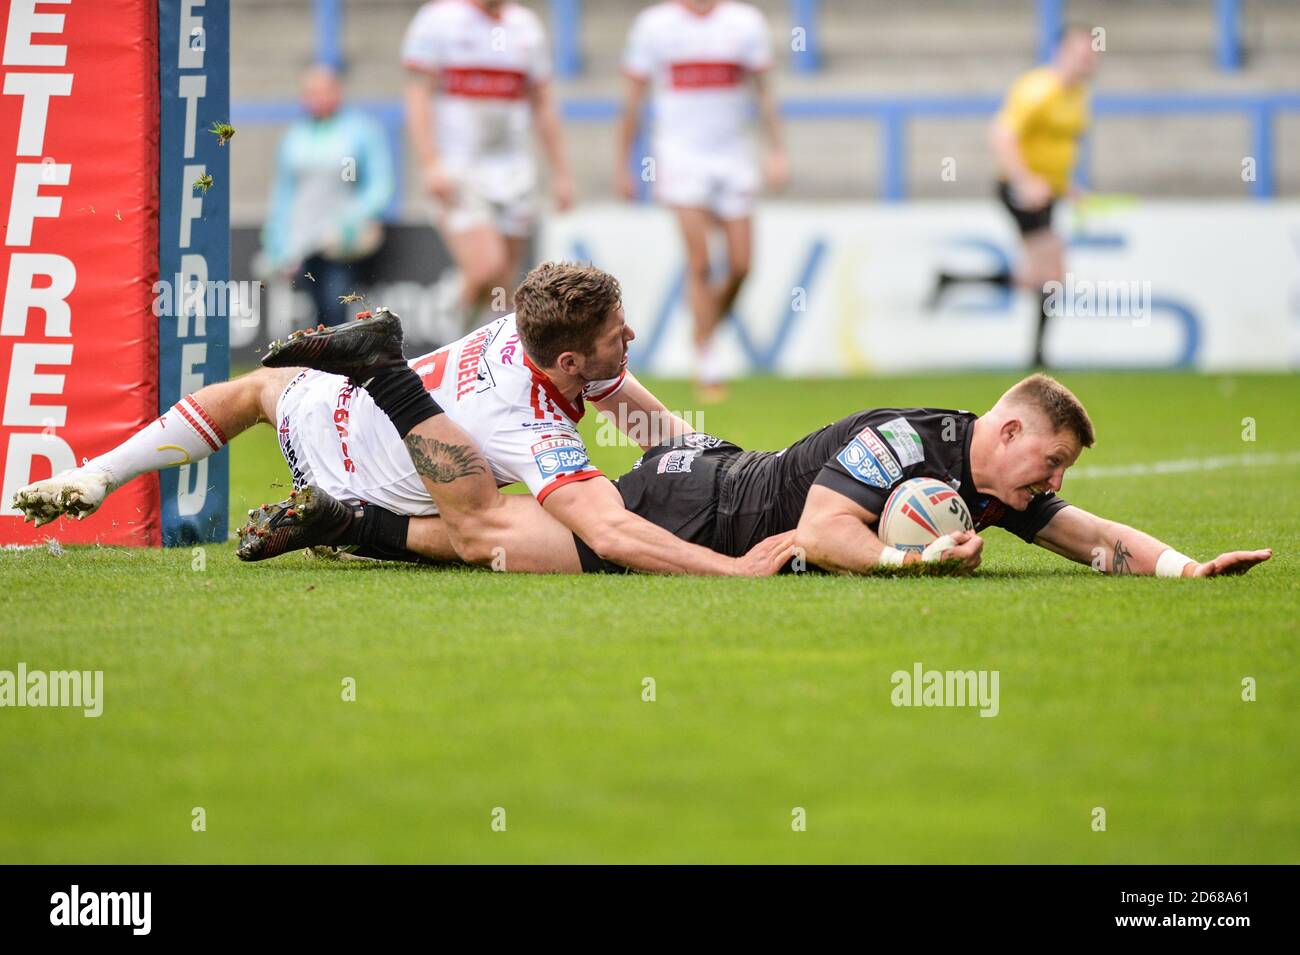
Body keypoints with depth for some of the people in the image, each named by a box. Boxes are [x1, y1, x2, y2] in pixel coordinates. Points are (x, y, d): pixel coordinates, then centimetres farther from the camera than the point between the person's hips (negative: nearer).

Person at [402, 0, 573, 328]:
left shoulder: (526, 27, 12)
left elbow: (543, 105, 18)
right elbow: (419, 95, -6)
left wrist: (560, 173, 16)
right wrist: (431, 164, -17)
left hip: (513, 175, 5)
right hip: (459, 172, -5)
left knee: (504, 289, 2)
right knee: (486, 270, -20)